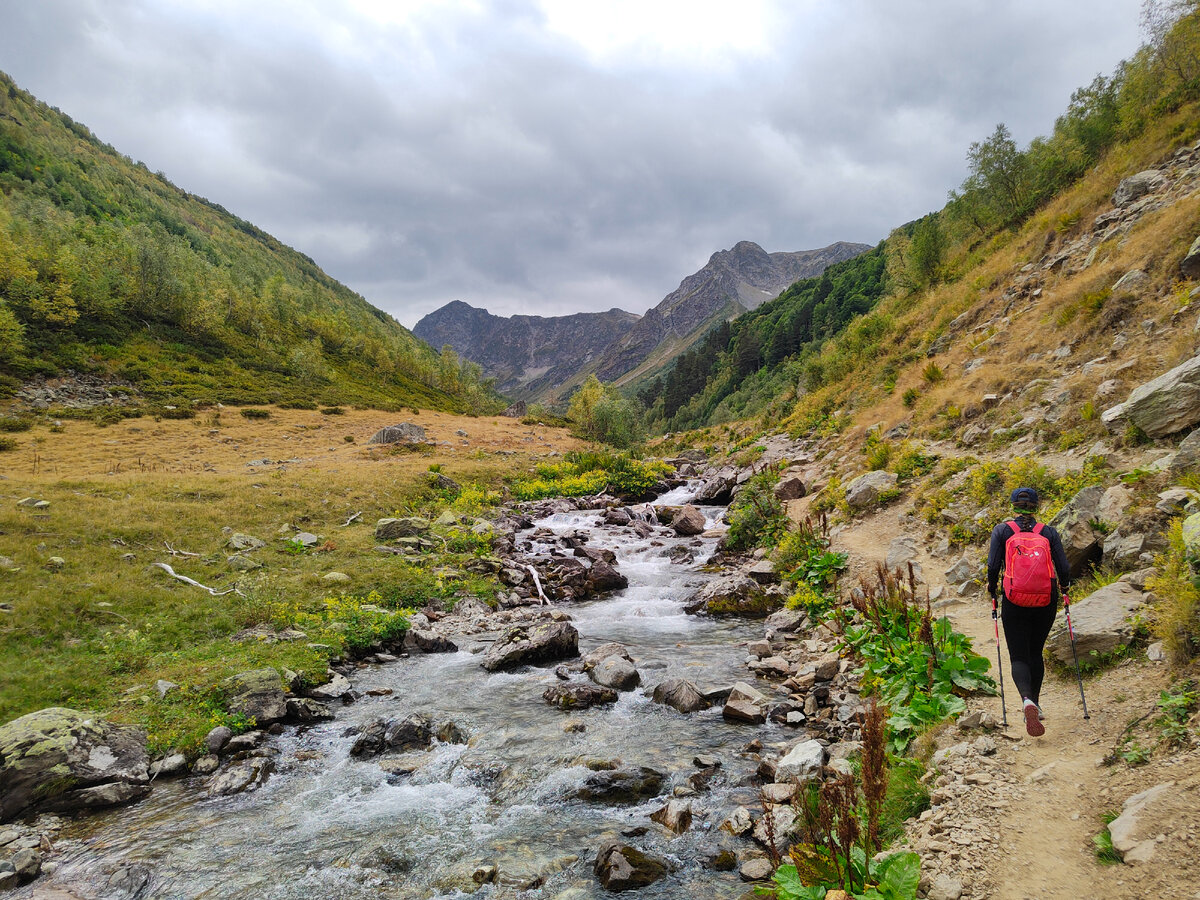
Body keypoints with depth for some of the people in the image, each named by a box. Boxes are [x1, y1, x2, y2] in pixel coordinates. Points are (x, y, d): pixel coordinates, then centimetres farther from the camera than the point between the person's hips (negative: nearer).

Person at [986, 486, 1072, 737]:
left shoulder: (1002, 530, 1)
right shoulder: (1048, 532, 4)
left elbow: (993, 565, -6)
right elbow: (1063, 568, 0)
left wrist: (992, 588, 12)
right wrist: (1063, 587, 21)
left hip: (1014, 602, -2)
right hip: (1046, 602, 2)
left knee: (1019, 657, 1)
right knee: (1036, 653, 20)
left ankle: (1027, 700, -25)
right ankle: (1035, 705, 27)